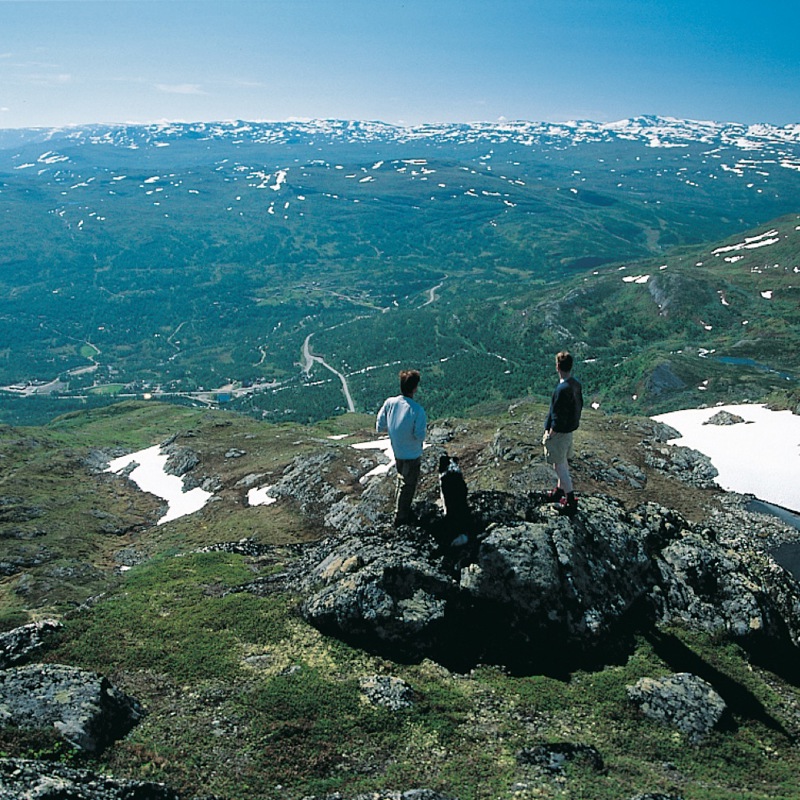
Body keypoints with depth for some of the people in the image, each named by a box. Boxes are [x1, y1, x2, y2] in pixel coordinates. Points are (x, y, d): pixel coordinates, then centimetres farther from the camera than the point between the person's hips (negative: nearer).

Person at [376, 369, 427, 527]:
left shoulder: (390, 403, -15)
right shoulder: (417, 410, -29)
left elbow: (379, 427, -8)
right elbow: (420, 436, -25)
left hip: (397, 452, 5)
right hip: (412, 454, -5)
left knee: (402, 480, 29)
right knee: (408, 485, 15)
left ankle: (399, 509, 47)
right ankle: (401, 518, 28)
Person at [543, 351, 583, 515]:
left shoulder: (562, 389, -29)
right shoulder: (576, 384, -1)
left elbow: (558, 417, -26)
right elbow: (579, 406, 11)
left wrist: (549, 435, -15)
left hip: (559, 432, -9)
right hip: (570, 428, 9)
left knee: (559, 465, 2)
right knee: (563, 461, 23)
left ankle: (570, 501, 7)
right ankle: (560, 490, 40)